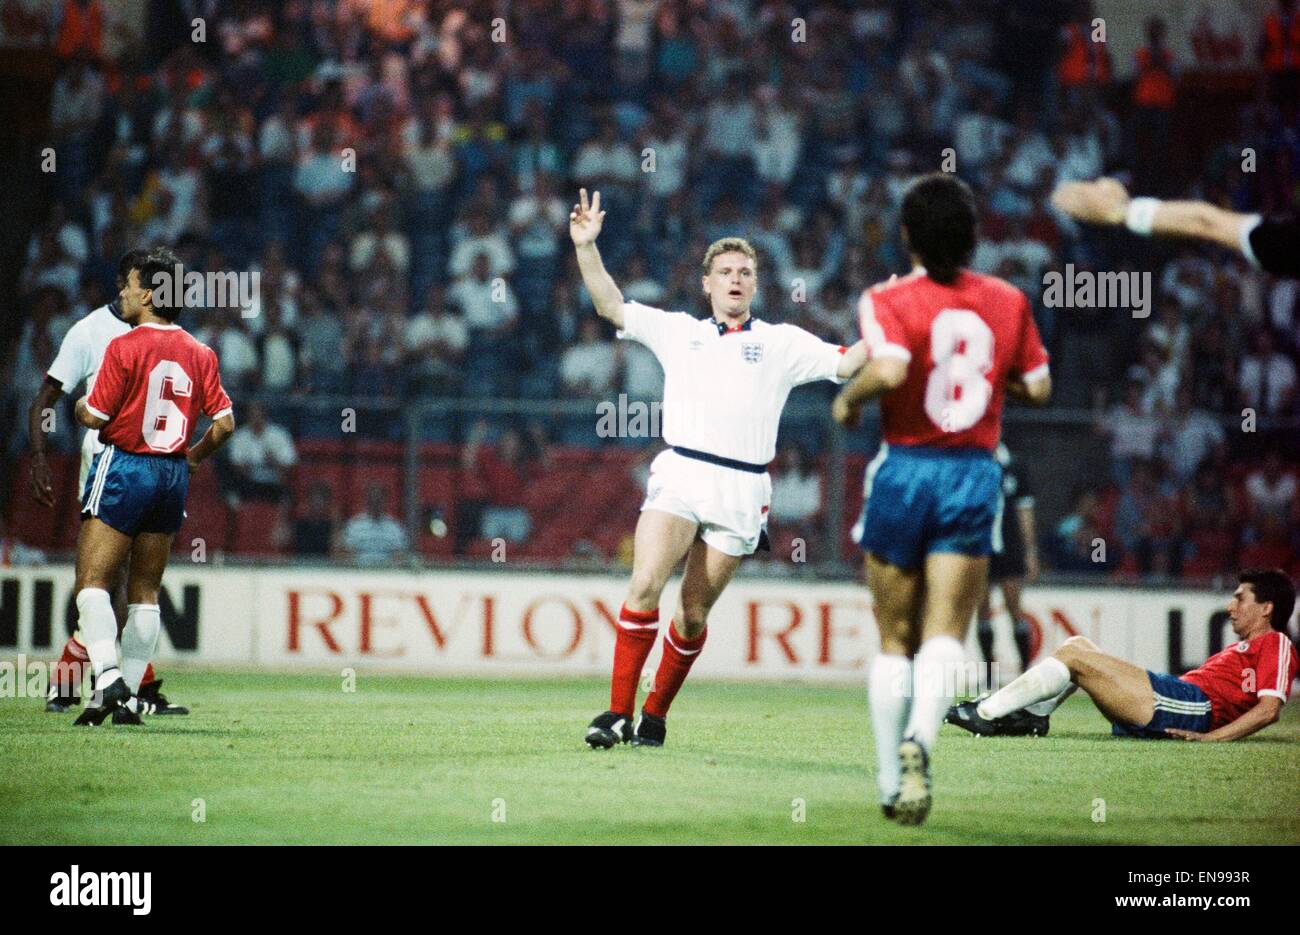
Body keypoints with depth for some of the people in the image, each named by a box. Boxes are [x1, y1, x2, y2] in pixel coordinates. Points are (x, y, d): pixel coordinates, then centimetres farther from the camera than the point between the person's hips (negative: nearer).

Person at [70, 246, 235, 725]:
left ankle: (108, 676, -24)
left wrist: (79, 407, 12)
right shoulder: (200, 354, 6)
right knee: (145, 593, 10)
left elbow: (95, 416, -11)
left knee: (92, 582, -5)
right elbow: (224, 421, 5)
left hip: (124, 467, -6)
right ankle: (129, 697, 8)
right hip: (173, 474, 6)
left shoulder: (124, 347, -11)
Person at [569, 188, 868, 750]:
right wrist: (587, 248, 2)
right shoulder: (677, 330, 16)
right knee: (645, 586, -19)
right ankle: (618, 713, -16)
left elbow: (847, 363, 8)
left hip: (740, 492, 1)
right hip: (679, 476, 0)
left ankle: (655, 714, 18)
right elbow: (611, 306, 13)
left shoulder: (782, 343, 14)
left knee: (694, 613, 2)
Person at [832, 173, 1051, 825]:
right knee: (945, 637, -3)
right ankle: (919, 739, -30)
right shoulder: (1008, 301, 4)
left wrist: (848, 399, -6)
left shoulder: (889, 301, -7)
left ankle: (891, 782, 10)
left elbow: (890, 368, -25)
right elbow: (1038, 386, 9)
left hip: (905, 471, -1)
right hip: (975, 477, 1)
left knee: (895, 642, 10)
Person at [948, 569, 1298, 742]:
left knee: (1073, 655, -14)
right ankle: (1031, 714, -7)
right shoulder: (1246, 647, 31)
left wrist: (1210, 736, -20)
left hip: (1193, 705, -10)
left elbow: (1269, 708, -14)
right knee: (1078, 645, 13)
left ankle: (988, 713, -13)